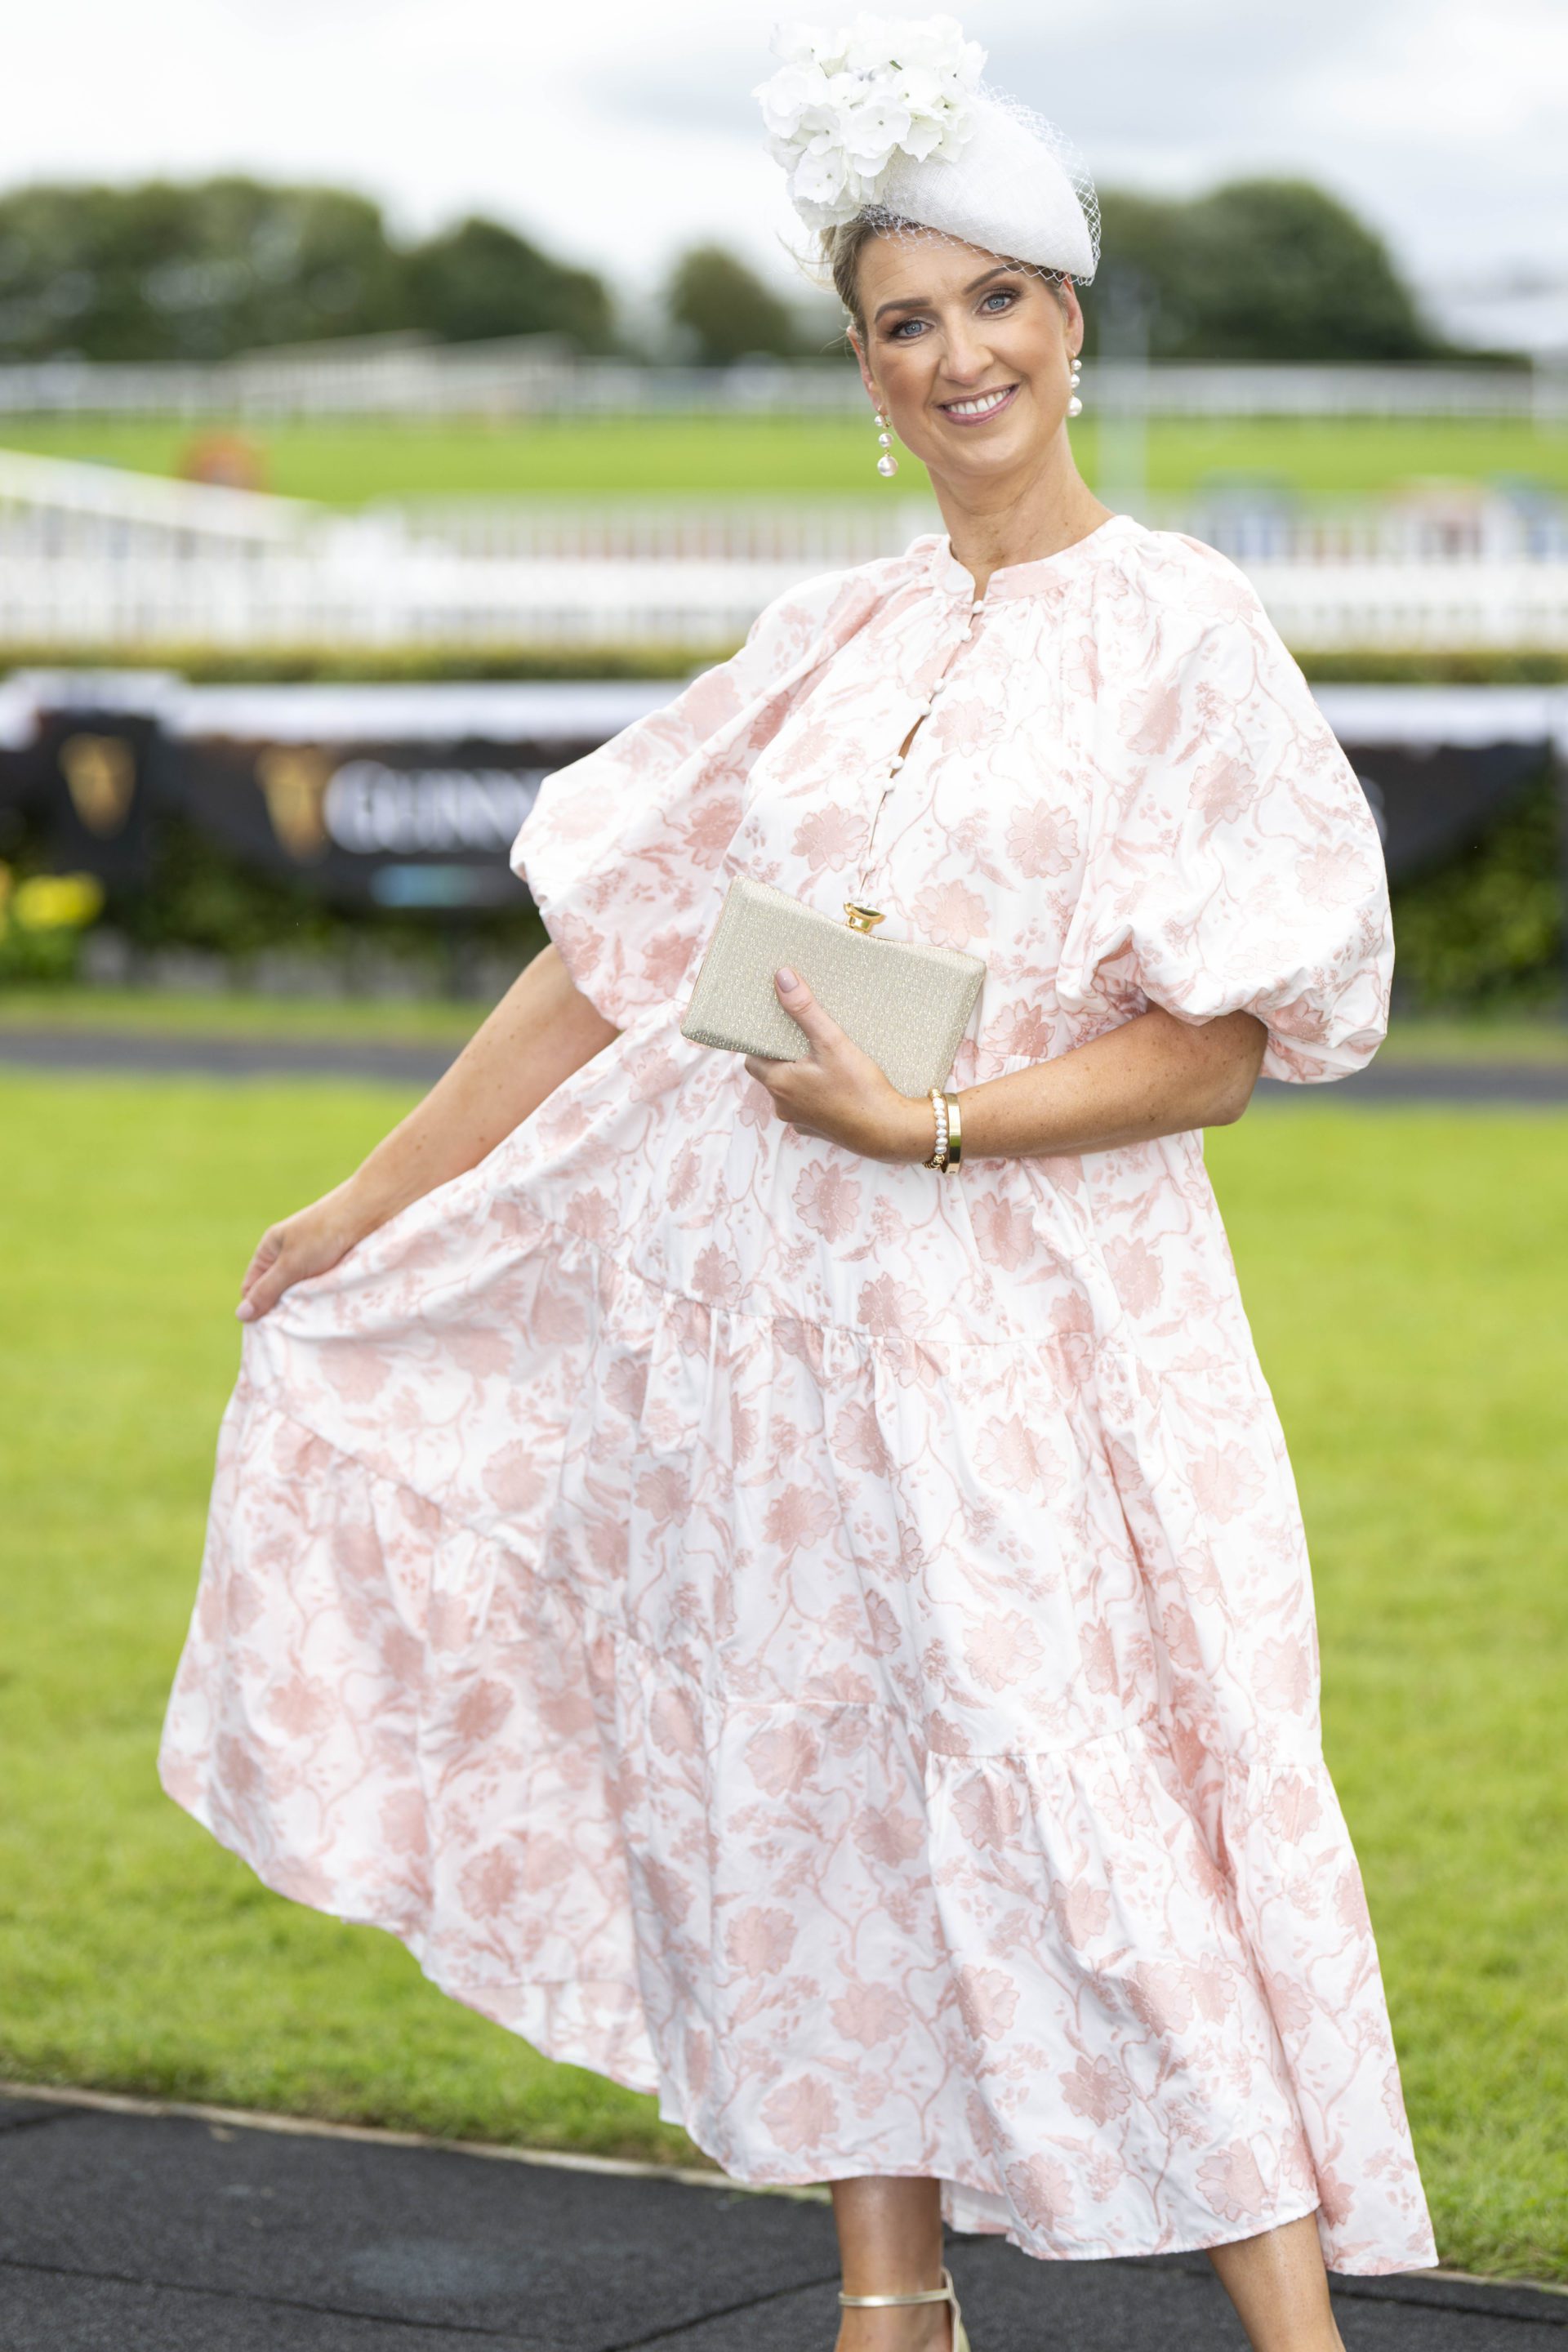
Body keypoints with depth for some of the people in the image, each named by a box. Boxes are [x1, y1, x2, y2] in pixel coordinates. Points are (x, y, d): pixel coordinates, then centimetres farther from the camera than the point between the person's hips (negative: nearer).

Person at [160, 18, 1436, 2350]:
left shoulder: (1178, 634, -4)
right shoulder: (830, 642, 10)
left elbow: (1224, 1044, -8)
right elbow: (610, 956, 14)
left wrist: (933, 1121, -19)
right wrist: (370, 1201, 15)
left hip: (1035, 1329, -5)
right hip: (784, 1309, 5)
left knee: (1104, 1816, -11)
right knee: (844, 1803, 9)